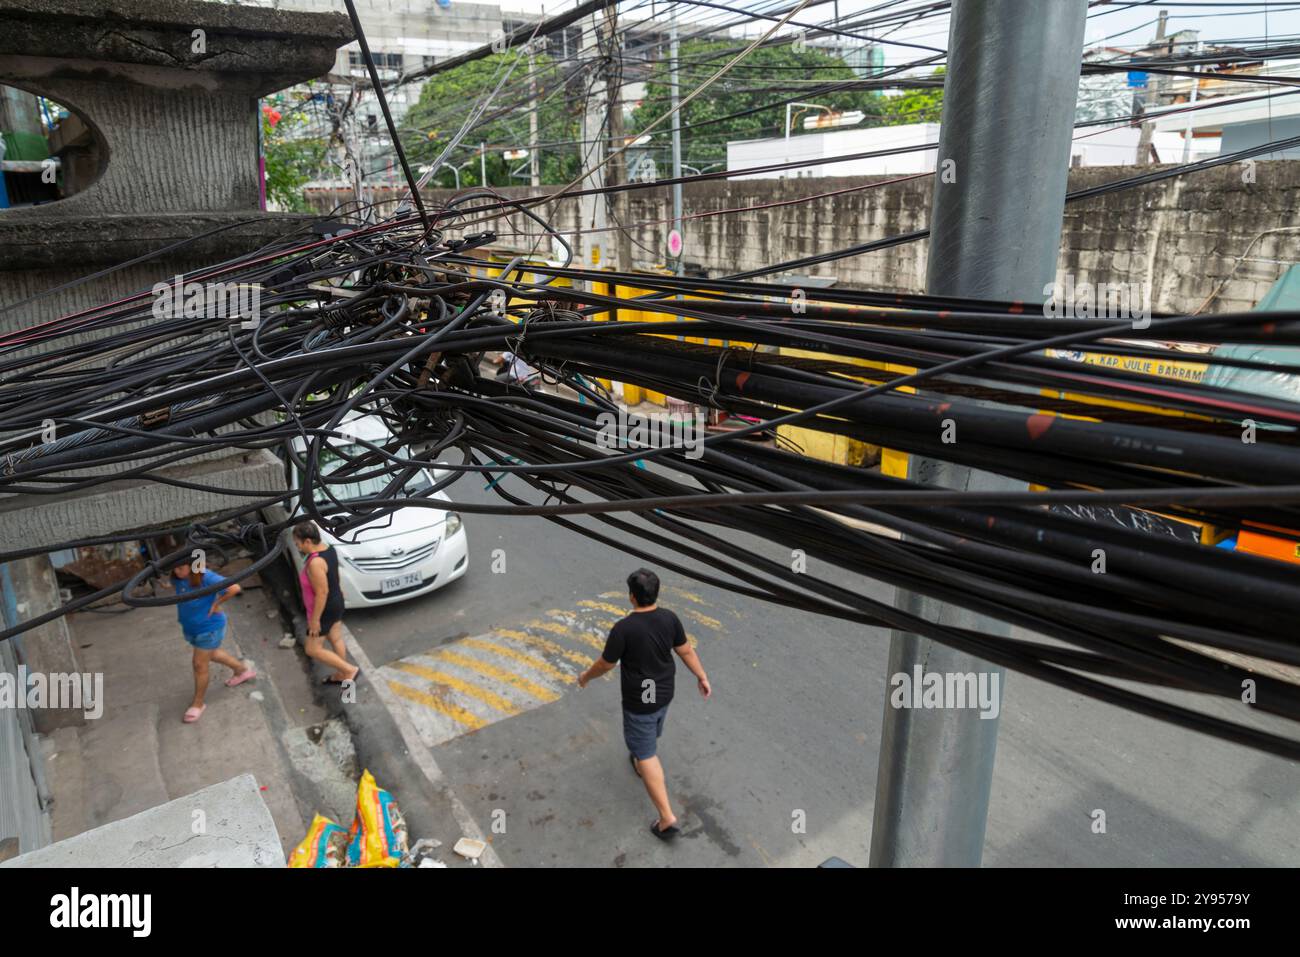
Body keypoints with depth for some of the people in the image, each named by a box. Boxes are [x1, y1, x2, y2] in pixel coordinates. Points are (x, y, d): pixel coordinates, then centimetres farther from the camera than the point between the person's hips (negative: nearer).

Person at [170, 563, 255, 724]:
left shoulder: (206, 578, -30)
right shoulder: (177, 578, -11)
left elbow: (234, 588, -34)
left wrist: (216, 603, -21)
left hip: (208, 627, -8)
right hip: (189, 626, 8)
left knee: (200, 664, 2)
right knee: (211, 654, 27)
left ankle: (198, 703, 22)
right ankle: (243, 669, 50)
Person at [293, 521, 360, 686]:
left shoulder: (315, 563, -31)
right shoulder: (327, 549, -4)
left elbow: (322, 593, -28)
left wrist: (315, 619, -20)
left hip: (325, 610, -9)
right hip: (336, 603, 9)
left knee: (313, 650, 7)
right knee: (336, 640, 23)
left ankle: (350, 669, 10)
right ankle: (341, 674, 38)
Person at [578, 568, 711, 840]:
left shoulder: (623, 629, -28)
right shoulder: (669, 618, -13)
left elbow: (605, 664, -15)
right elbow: (686, 651, -2)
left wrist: (585, 676, 5)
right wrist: (702, 677, 13)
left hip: (639, 701, -6)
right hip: (664, 694, 6)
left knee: (647, 755, 5)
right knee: (650, 735, 33)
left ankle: (667, 818, 5)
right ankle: (639, 763, 62)